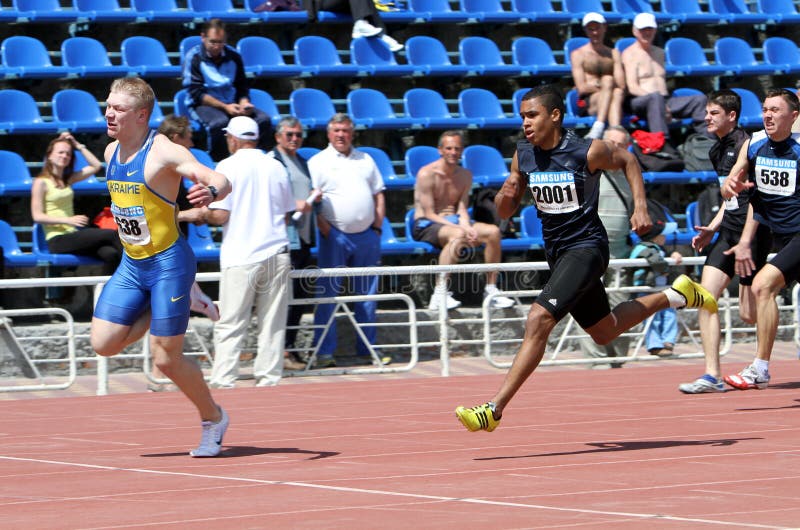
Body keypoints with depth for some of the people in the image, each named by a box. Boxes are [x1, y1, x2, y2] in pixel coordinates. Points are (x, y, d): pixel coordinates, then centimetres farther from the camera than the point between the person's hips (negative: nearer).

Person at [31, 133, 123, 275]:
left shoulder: (67, 180, 18)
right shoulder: (41, 183, -2)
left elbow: (96, 166, 22)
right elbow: (37, 216, -8)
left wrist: (78, 146, 16)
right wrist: (68, 220, -17)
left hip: (73, 236, 6)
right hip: (57, 240, -6)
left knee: (110, 254, -24)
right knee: (111, 235, -22)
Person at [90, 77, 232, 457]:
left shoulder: (163, 152, -18)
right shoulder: (111, 152, 5)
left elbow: (221, 181, -28)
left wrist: (211, 191, -50)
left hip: (168, 263, -7)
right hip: (131, 265, 7)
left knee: (166, 358, -5)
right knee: (103, 343, -3)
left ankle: (213, 419, 19)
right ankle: (170, 306, 21)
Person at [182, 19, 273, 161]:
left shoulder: (233, 55, 11)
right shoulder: (194, 57, -3)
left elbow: (242, 87, 15)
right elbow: (196, 93, -8)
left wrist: (244, 103, -8)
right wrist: (224, 107, -17)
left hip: (231, 104, 5)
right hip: (203, 105, -5)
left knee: (264, 119, -21)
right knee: (220, 122, -39)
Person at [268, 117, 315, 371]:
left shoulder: (302, 163, 22)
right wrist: (293, 205, -20)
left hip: (303, 238, 9)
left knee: (302, 294, 9)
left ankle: (290, 347, 16)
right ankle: (283, 350, -10)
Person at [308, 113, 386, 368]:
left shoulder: (366, 160, 16)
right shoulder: (318, 162, 2)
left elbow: (378, 194, 18)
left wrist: (377, 225, 6)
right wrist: (324, 228, -13)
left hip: (367, 235, 4)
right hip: (335, 236, -4)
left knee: (368, 294, 7)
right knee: (327, 294, -5)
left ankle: (367, 348, 14)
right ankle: (324, 351, -4)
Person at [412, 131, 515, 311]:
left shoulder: (465, 175, 11)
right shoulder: (427, 174, -10)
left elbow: (462, 209, 6)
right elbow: (429, 214, -14)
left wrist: (467, 227, -18)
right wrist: (461, 229, -23)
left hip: (454, 222, 7)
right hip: (426, 225, -7)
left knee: (493, 231, -14)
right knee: (457, 235, -38)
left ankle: (491, 290, -9)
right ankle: (439, 294, -43)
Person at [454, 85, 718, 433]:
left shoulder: (588, 152, -17)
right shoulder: (523, 155, -2)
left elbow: (627, 161, 4)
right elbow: (505, 213, 6)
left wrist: (640, 207, -5)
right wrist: (505, 197, -17)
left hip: (586, 247, -7)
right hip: (555, 252, 7)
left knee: (538, 320, -24)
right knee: (603, 332, 22)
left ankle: (494, 409, -25)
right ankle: (673, 296, 42)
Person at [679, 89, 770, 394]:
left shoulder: (746, 146, -12)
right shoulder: (717, 151, 15)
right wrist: (713, 228, 16)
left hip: (754, 231, -8)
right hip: (729, 231, 8)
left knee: (749, 313, -5)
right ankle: (712, 376, -8)